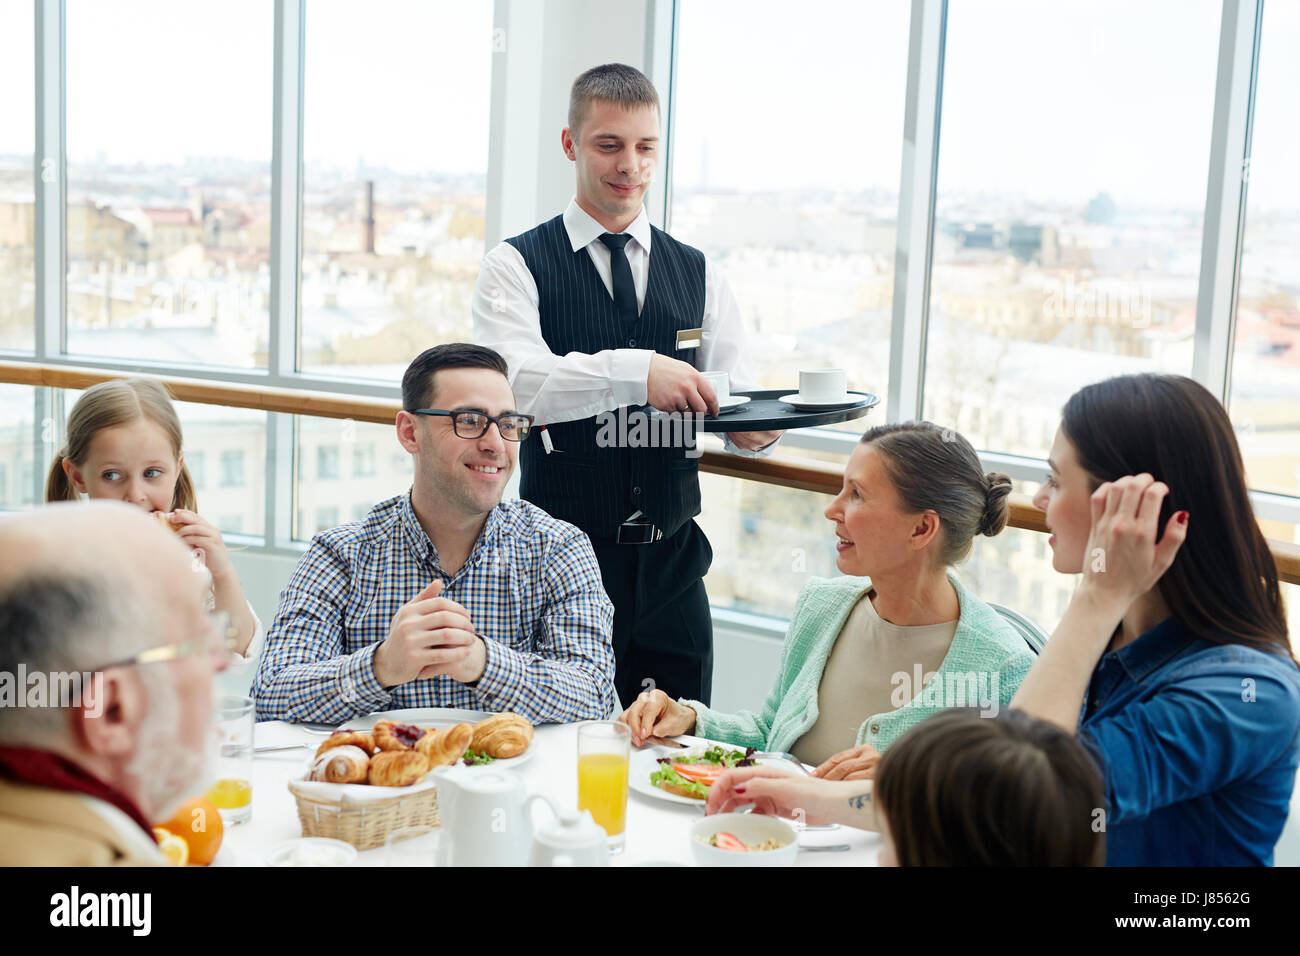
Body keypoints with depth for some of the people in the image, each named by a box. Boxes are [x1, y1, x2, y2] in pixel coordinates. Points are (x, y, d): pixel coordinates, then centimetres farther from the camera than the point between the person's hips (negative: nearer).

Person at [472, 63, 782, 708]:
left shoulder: (698, 274, 12)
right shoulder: (517, 266, -2)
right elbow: (509, 381, -20)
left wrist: (757, 427, -17)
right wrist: (632, 371, -34)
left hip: (673, 564, 4)